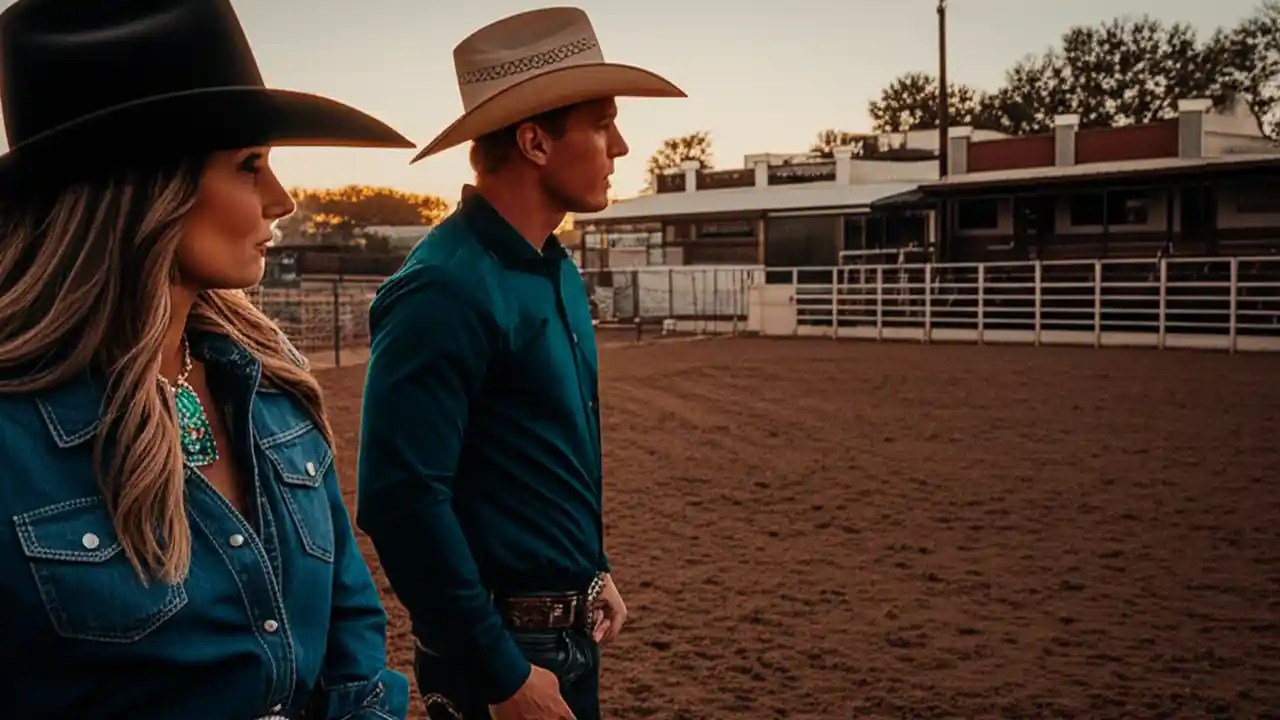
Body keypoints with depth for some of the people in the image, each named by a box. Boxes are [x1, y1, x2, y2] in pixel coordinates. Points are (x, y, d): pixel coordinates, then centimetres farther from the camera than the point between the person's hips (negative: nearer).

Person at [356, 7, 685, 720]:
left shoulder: (559, 270, 5)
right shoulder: (445, 289, -23)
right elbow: (402, 501, -26)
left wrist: (595, 570, 14)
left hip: (574, 633, 9)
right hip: (504, 644, -8)